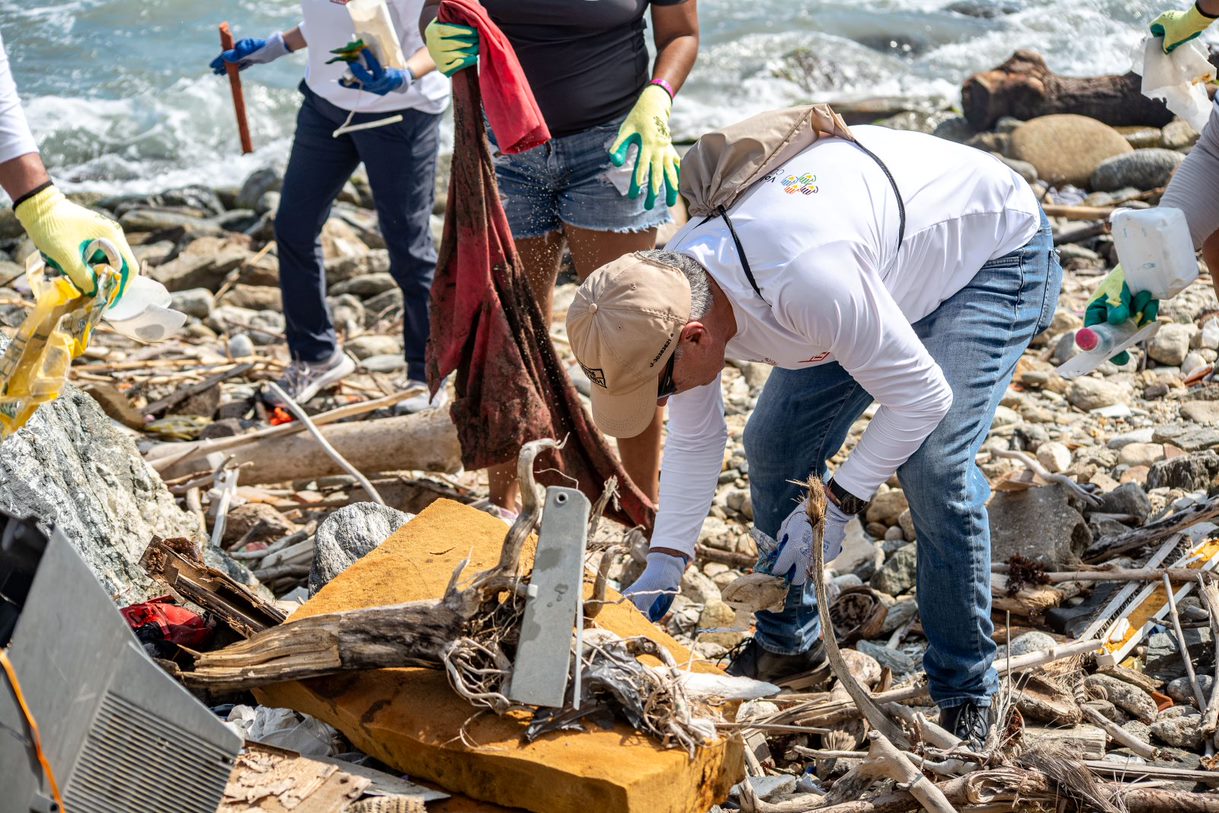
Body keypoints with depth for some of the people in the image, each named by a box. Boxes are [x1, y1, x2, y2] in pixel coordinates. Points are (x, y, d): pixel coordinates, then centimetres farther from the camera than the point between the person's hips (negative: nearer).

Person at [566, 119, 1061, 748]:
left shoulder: (804, 279, -44)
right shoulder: (669, 293, -18)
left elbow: (922, 395, -30)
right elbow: (693, 441, -2)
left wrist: (836, 504, -25)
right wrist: (663, 564, -8)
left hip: (998, 250, -7)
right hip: (893, 265, 8)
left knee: (932, 464, -23)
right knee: (775, 443, 2)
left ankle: (965, 692, -4)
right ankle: (788, 642, 23)